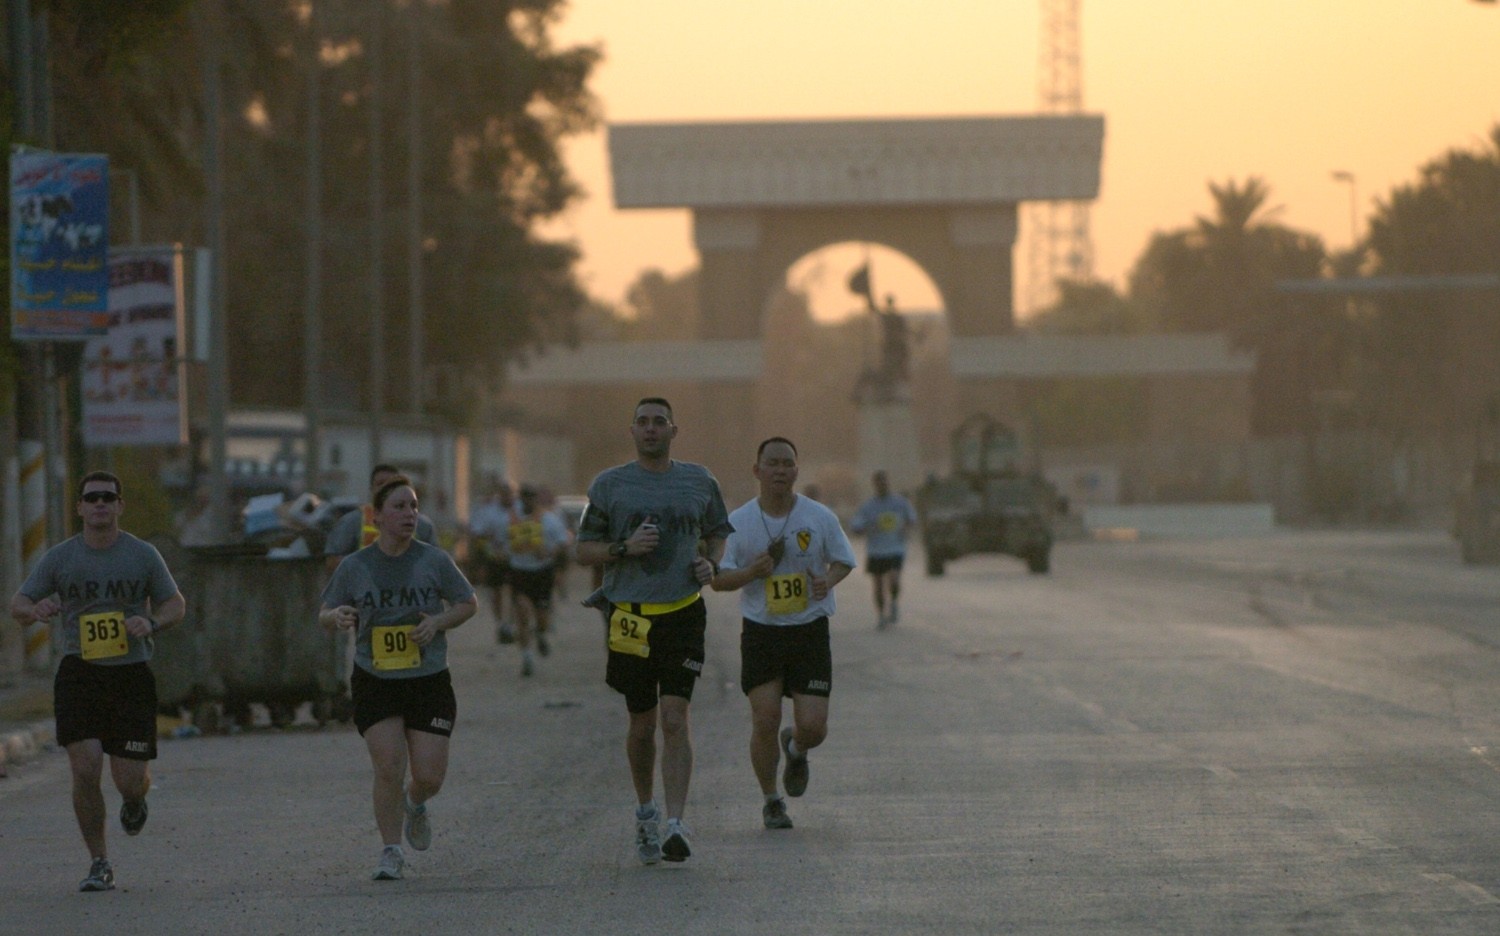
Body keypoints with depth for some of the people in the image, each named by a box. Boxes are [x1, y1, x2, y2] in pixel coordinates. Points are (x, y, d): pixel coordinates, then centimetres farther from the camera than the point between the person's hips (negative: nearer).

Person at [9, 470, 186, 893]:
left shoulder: (143, 555, 3)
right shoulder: (60, 557, 3)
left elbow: (175, 604, 10)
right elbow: (17, 605, 5)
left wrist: (151, 623, -12)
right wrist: (35, 610, -20)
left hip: (131, 674, 0)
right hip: (79, 673, 0)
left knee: (131, 779, -4)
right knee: (85, 770, -13)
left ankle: (134, 799, 37)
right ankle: (99, 864, 2)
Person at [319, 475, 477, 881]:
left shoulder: (434, 561, -1)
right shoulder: (355, 566, 0)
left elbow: (469, 604, 8)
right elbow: (324, 615, 9)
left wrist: (438, 622, -11)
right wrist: (338, 616, -15)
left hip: (429, 682, 1)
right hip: (374, 684, 0)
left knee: (429, 776, -2)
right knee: (388, 769, -12)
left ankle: (415, 803, 35)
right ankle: (390, 852, 5)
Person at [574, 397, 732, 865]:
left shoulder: (699, 481, 8)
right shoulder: (609, 485, 3)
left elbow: (717, 532, 22)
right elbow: (584, 550, 5)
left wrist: (710, 563, 1)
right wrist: (625, 548, -14)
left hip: (683, 614, 0)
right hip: (629, 616, 0)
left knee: (674, 718, -13)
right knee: (642, 724, 8)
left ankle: (676, 825, -17)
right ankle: (646, 812, 31)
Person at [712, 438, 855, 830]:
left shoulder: (819, 517, -1)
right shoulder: (739, 522, -2)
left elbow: (844, 560, 11)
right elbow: (718, 579, 2)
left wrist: (828, 580, -11)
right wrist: (752, 572, -18)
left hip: (810, 632, 0)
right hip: (761, 632, 0)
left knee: (812, 727, -6)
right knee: (765, 719, -8)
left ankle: (795, 749, 32)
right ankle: (771, 801, 14)